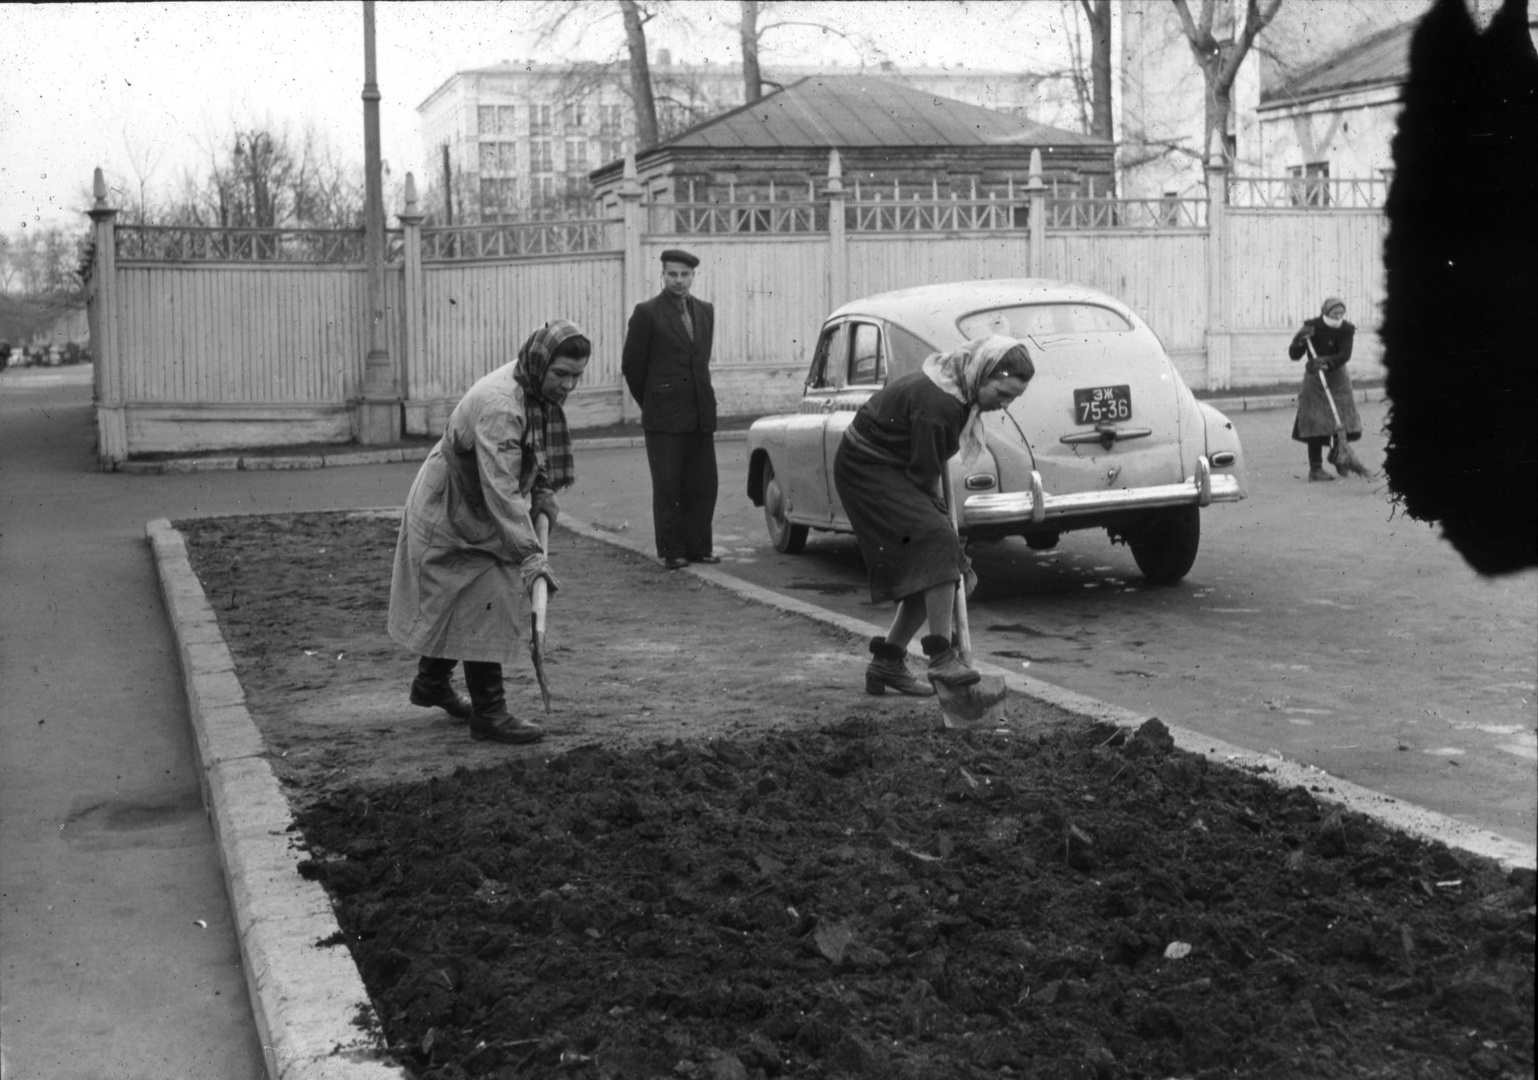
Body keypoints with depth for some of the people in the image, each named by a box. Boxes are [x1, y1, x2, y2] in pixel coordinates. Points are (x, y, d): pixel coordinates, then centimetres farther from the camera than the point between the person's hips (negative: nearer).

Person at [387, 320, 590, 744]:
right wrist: (530, 555, -40)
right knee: (485, 607, -9)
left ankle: (431, 683, 40)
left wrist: (542, 493, 5)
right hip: (451, 518, -9)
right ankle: (488, 713, -1)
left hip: (475, 514, 9)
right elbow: (500, 491, -38)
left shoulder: (540, 393, -3)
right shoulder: (498, 405, -34)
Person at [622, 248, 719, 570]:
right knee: (667, 488, 0)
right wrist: (650, 403, 7)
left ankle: (698, 546, 16)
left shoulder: (705, 311, 12)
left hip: (701, 414, 5)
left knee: (703, 485, 6)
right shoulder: (647, 313, -4)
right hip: (664, 418, -5)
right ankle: (672, 551, 7)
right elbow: (631, 365, 0)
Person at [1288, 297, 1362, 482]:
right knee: (1316, 424, -8)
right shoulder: (1312, 327, -11)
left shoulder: (1347, 329, -5)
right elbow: (1294, 355, -11)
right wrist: (1301, 340, -30)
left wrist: (1327, 362, -37)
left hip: (1338, 378, 3)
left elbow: (1345, 355, -20)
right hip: (1315, 381, -3)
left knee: (1343, 420, 2)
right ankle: (1315, 468, -6)